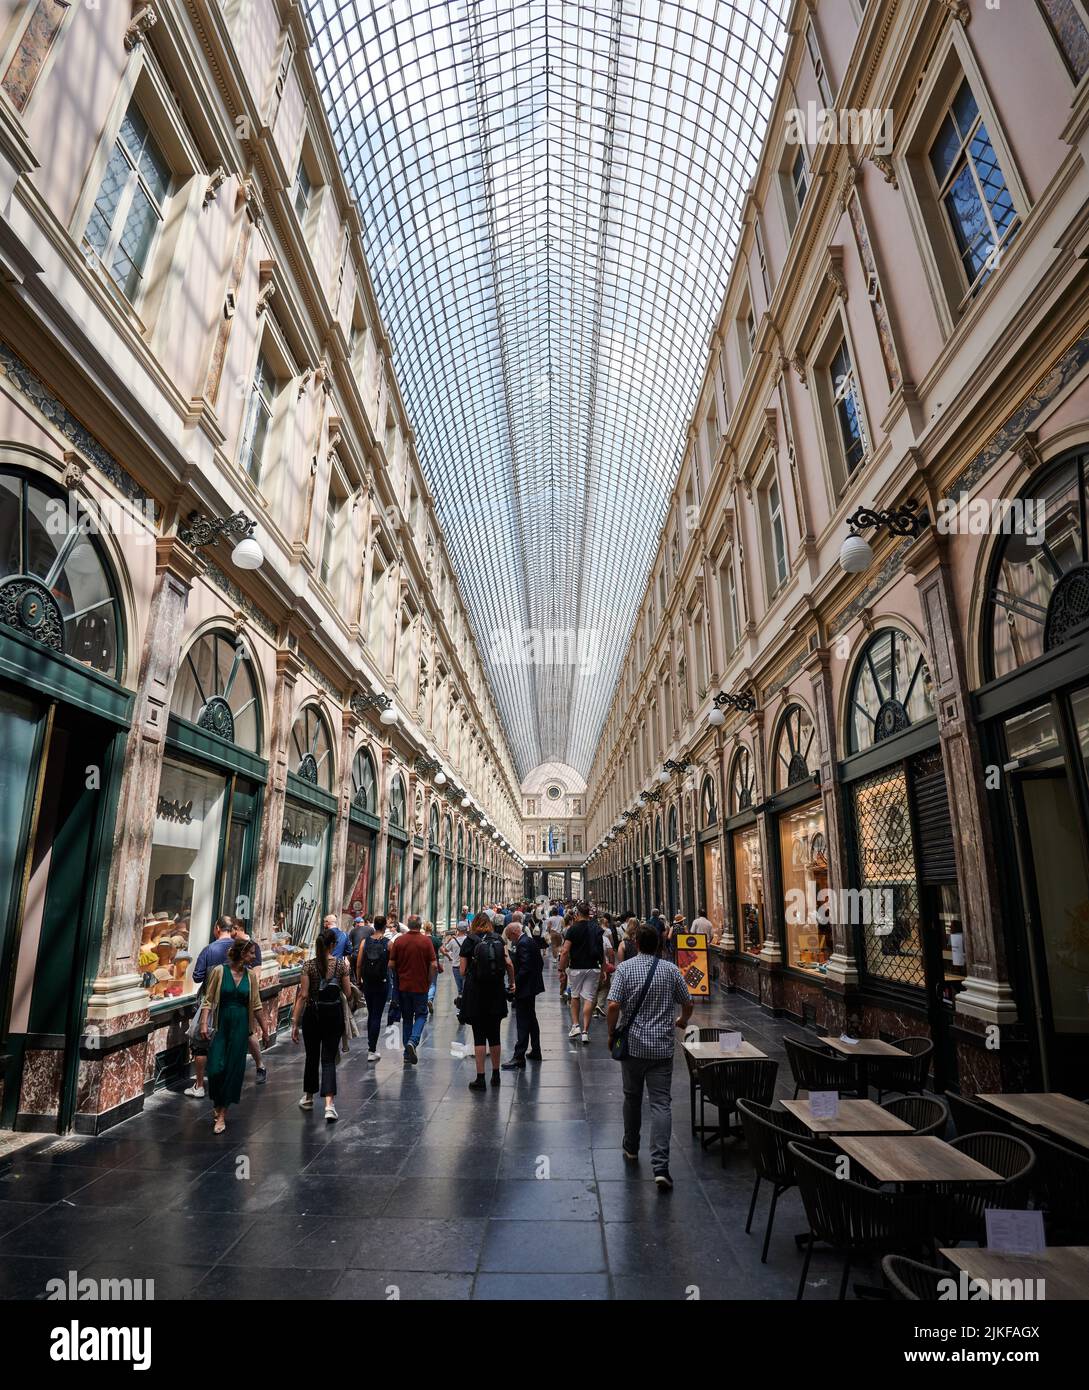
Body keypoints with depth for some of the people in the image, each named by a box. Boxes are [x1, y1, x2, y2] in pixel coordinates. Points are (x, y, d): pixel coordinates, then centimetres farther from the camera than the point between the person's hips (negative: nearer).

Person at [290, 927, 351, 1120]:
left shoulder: (309, 965, -8)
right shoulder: (341, 964, -6)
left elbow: (303, 996, -10)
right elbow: (347, 993, -1)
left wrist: (295, 1022, -5)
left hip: (313, 1014, 0)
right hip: (334, 1014, 0)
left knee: (312, 1056, 19)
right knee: (329, 1059, 3)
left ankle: (308, 1098, 36)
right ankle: (329, 1104, -10)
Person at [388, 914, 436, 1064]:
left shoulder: (399, 940, -3)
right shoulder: (426, 941, -8)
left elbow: (391, 964, -1)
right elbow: (434, 965, -10)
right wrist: (429, 982, 4)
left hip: (403, 986, 2)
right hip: (420, 986, -2)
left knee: (406, 1018, 14)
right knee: (421, 1015, 12)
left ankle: (407, 1054, 17)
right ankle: (413, 1041, -12)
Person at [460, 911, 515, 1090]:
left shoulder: (469, 941, -2)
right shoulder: (498, 939, 4)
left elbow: (463, 971, -4)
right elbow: (509, 964, -5)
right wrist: (512, 982, 8)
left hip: (475, 994, -3)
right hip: (496, 994, 3)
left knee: (479, 1036, 2)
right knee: (494, 1035, 13)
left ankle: (480, 1078, 2)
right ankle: (495, 1075, 22)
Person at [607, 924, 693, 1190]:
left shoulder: (625, 968, -8)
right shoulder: (671, 969, -3)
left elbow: (614, 1005, -14)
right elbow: (687, 1003, 5)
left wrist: (611, 1033, 0)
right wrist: (682, 1020, 26)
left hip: (633, 1044, 0)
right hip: (662, 1047, 0)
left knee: (632, 1097, 19)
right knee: (661, 1103, 1)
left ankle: (631, 1147, 35)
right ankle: (660, 1166, -8)